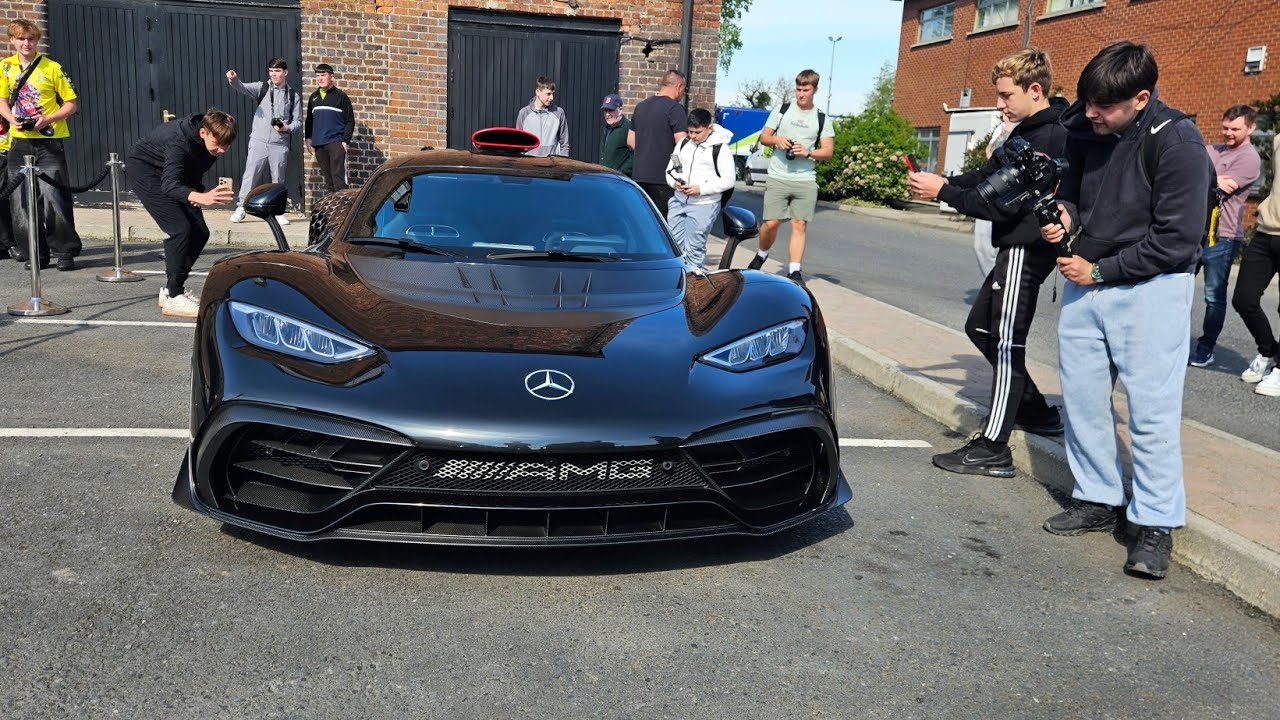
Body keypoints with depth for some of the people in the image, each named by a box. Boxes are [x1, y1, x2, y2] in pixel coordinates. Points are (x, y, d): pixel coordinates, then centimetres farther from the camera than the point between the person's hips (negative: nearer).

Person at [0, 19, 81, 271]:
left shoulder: (52, 68, -2)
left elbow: (71, 104, 0)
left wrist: (47, 119, -14)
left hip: (49, 140, -4)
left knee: (53, 198, -10)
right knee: (21, 201, 4)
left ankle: (65, 251, 0)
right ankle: (35, 253, 12)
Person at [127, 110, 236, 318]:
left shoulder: (213, 139, -15)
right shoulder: (179, 140, -37)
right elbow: (169, 185, -50)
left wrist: (196, 190, -12)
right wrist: (200, 197, -68)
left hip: (171, 172, 8)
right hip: (143, 168, -8)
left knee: (200, 232, -2)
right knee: (180, 228, -22)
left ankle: (171, 289, 12)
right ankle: (173, 297, -15)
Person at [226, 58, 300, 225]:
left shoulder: (293, 96, 7)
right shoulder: (262, 88, 7)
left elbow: (298, 121, 8)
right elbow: (242, 87, -9)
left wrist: (287, 128, -12)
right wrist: (233, 79, -30)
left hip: (280, 144, 0)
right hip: (258, 141, 0)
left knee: (278, 179, 6)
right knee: (250, 175, -1)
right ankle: (241, 208, 6)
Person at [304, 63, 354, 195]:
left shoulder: (340, 96, 1)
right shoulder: (313, 97, 16)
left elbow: (350, 121, -1)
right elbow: (309, 119, 22)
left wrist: (346, 140, -9)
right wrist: (308, 138, 11)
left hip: (336, 143, -5)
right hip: (319, 144, 5)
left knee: (338, 177, -11)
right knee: (327, 178, 8)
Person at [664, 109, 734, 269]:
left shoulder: (720, 149, -6)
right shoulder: (683, 144, 11)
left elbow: (729, 180, -9)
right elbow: (670, 168, 18)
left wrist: (701, 189, -17)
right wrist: (674, 183, -5)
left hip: (703, 205, -6)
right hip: (678, 201, 6)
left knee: (694, 248, -5)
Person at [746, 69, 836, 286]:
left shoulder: (821, 118, 9)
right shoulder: (782, 110, 8)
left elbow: (829, 151, 6)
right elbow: (763, 137, 10)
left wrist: (808, 152, -12)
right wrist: (776, 140, -12)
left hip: (806, 180, 1)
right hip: (778, 178, 0)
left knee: (800, 225, -4)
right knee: (771, 222, -6)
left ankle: (794, 271, -1)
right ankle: (761, 255, 21)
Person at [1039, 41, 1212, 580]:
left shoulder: (1178, 144, -17)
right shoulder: (1082, 129, 0)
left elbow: (1177, 239, -16)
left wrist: (1100, 271, -14)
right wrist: (1065, 213, -5)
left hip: (1152, 287, -6)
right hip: (1087, 279, 6)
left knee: (1152, 409, -5)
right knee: (1082, 396, 9)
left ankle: (1156, 525, 6)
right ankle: (1097, 500, 24)